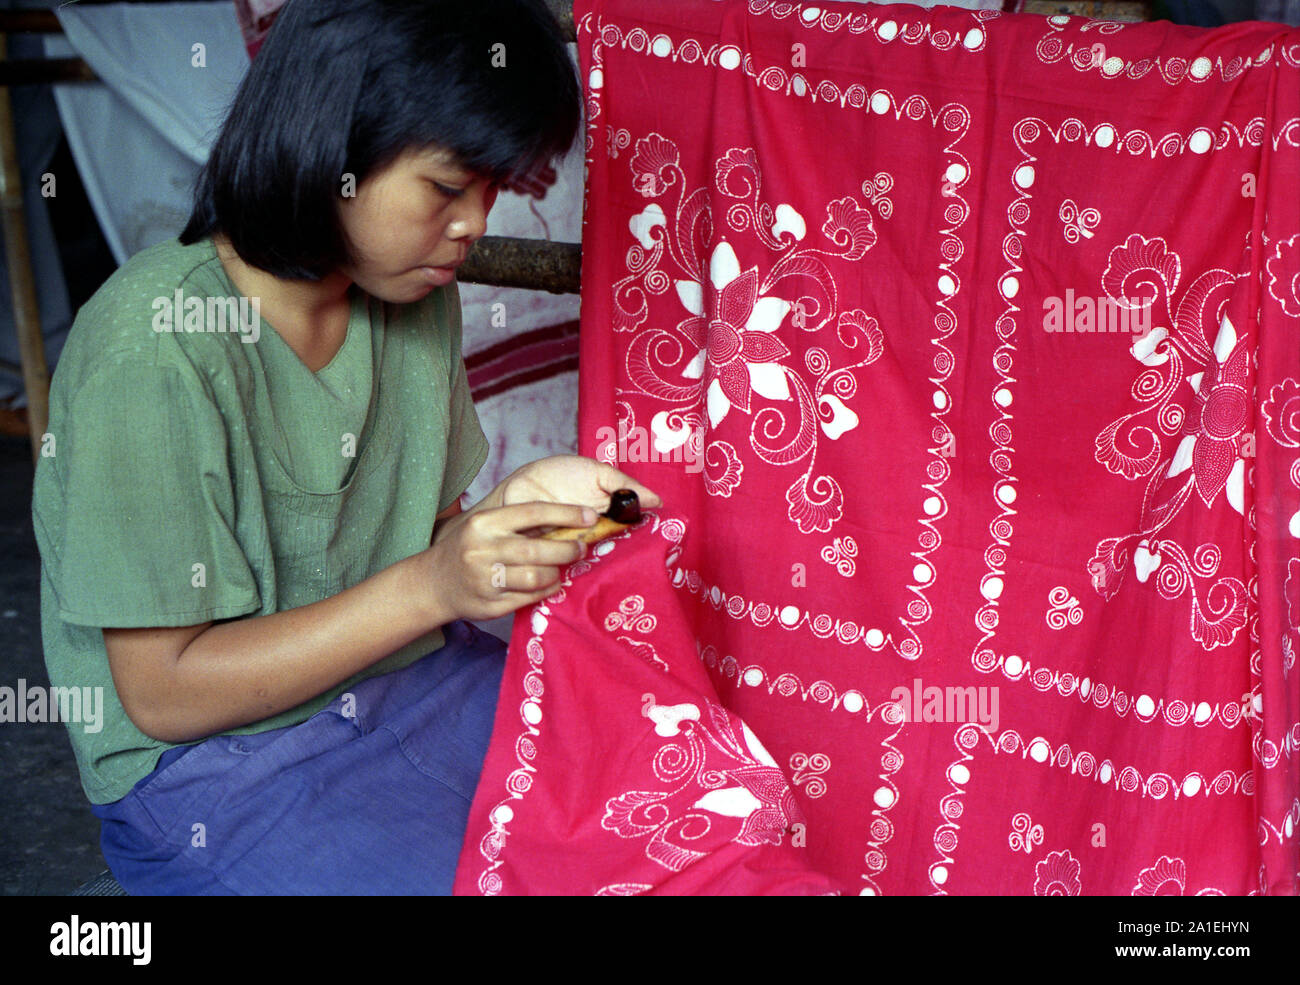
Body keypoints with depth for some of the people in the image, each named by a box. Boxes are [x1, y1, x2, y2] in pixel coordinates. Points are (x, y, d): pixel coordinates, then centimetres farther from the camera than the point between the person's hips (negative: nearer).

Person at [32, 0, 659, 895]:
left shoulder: (417, 296, 0)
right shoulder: (153, 352, -23)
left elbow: (403, 542, 10)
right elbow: (164, 692, -18)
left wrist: (513, 507, -12)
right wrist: (432, 588, -26)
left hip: (408, 678, 7)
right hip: (216, 764, -7)